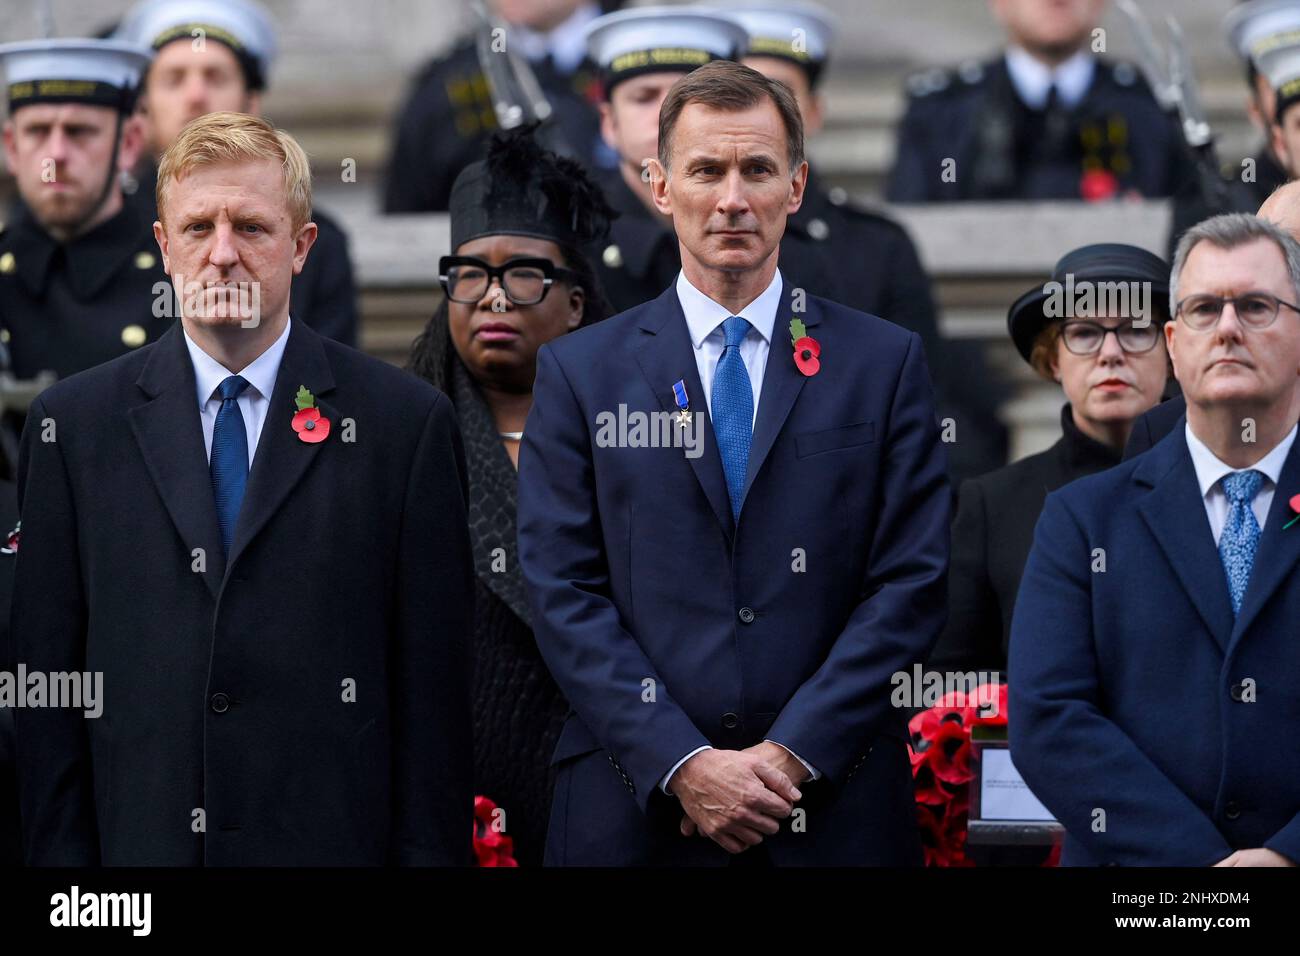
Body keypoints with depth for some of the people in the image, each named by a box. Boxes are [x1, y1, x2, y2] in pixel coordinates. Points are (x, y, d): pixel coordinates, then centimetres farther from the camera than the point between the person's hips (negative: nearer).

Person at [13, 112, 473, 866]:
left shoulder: (406, 421, 0)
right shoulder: (74, 423, 5)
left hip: (333, 834, -1)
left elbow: (432, 679, -1)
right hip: (140, 839, 1)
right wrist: (59, 853, -1)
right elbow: (46, 675, 4)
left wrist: (429, 851, -6)